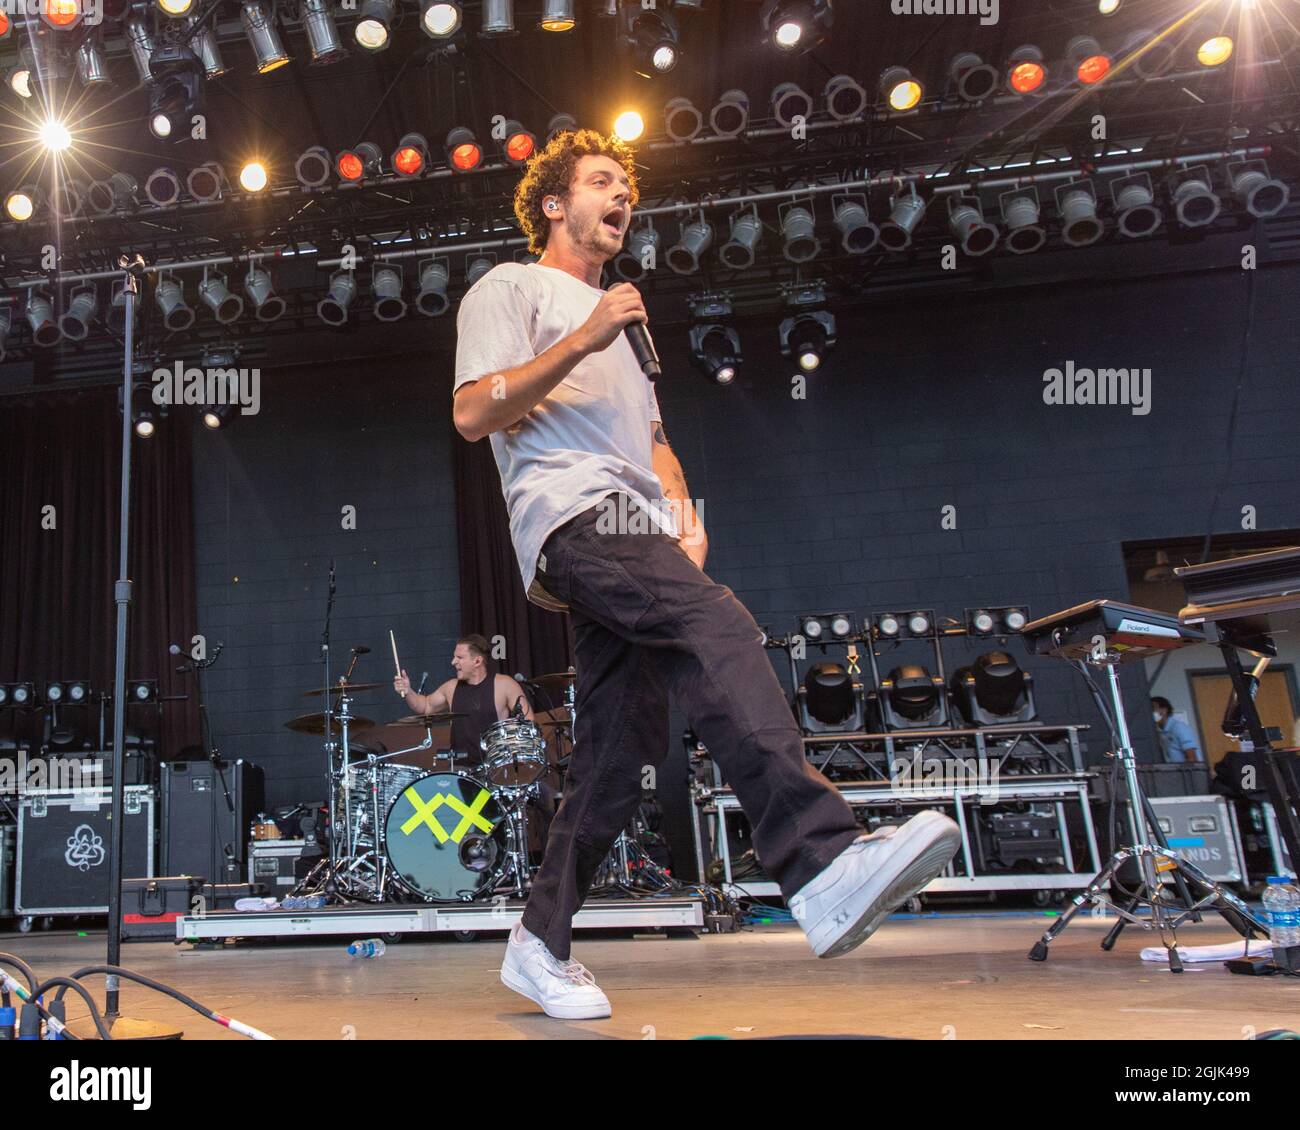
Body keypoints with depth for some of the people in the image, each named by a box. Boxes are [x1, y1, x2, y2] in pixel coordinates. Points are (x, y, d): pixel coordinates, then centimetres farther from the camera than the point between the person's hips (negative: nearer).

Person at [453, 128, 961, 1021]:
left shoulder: (621, 318, 36)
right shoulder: (511, 288, 12)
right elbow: (473, 413, -3)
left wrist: (684, 509, 13)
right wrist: (580, 342, -12)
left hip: (638, 531, 8)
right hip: (571, 516, -8)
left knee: (625, 747, -1)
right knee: (717, 626, -33)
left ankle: (542, 943, 12)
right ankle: (823, 865, -45)